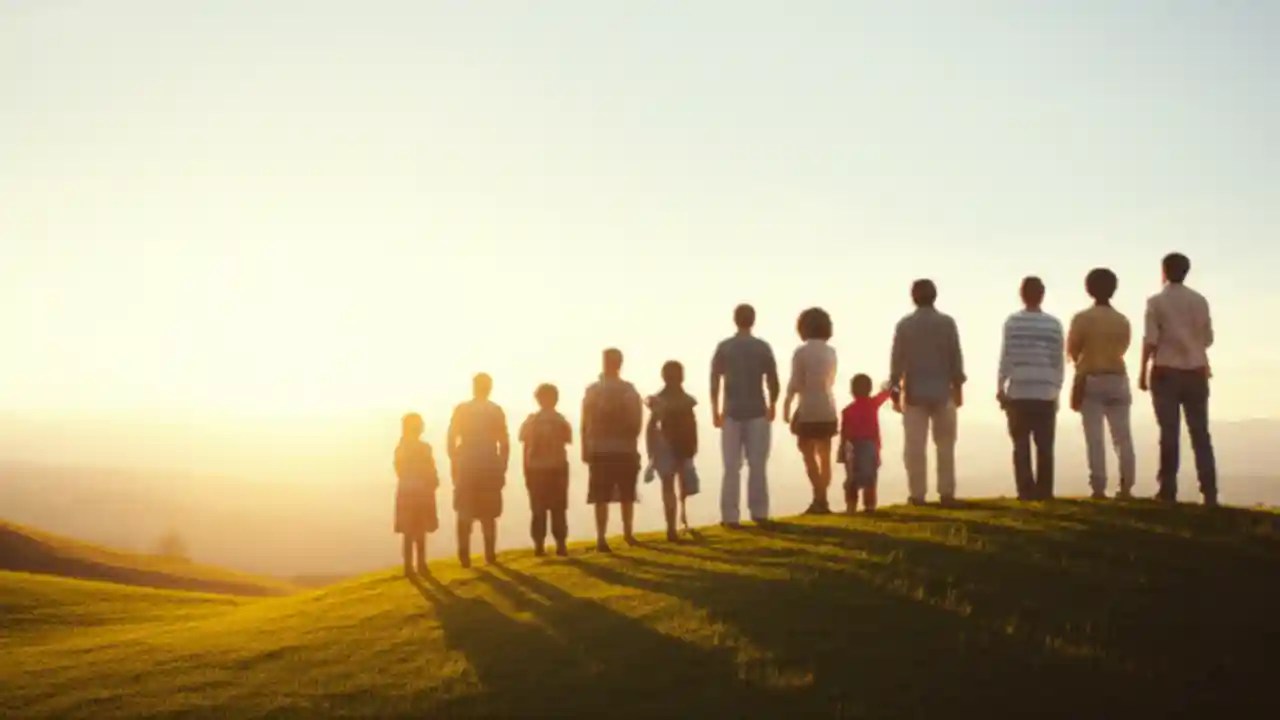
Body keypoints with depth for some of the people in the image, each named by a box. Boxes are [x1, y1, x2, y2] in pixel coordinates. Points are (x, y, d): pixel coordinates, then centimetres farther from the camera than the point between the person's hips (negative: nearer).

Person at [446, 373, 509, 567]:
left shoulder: (461, 410, -1)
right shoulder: (496, 411, 0)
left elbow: (451, 441, -4)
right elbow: (504, 444, -2)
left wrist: (455, 465, 4)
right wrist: (502, 469, 6)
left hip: (466, 468, 0)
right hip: (490, 467, 0)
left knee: (465, 514, 9)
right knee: (488, 515, 11)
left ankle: (465, 555, 0)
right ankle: (490, 555, 6)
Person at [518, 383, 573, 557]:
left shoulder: (531, 421, 1)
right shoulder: (561, 421, -2)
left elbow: (526, 449, 0)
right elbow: (566, 443, -3)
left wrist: (526, 473, 5)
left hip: (535, 470, 1)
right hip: (557, 469, -1)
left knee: (538, 510, 7)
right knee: (558, 510, 4)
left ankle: (539, 545, 4)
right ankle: (560, 545, -1)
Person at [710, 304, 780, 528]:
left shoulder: (724, 347, 0)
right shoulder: (763, 347, -1)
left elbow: (715, 382, -3)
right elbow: (772, 382, -1)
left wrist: (715, 411, 5)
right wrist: (772, 405, 15)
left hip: (732, 412, 0)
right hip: (758, 412, 0)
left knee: (732, 467, 2)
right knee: (757, 465, 6)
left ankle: (731, 516, -1)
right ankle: (759, 512, 7)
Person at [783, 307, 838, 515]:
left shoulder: (801, 352, -11)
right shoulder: (831, 352, 4)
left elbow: (795, 383, -11)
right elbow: (830, 381, 13)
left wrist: (786, 406, -1)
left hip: (808, 409, -5)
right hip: (827, 409, 5)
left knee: (809, 455, 1)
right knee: (824, 456, 13)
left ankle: (819, 499, -10)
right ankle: (822, 500, 14)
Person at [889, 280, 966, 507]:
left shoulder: (904, 324, -2)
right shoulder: (947, 322, -1)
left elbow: (897, 359, -2)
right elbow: (956, 357, -1)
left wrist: (895, 387, 4)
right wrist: (958, 386, 6)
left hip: (914, 392, -1)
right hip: (942, 391, 1)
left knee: (915, 446, 1)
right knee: (945, 444, 9)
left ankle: (918, 494, -1)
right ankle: (946, 492, 6)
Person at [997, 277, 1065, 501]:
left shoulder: (1012, 322, -3)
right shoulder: (1054, 324, 3)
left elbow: (1006, 358, -4)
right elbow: (1059, 361, 4)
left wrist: (1000, 387, 3)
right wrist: (1057, 390, 12)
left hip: (1018, 392, -1)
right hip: (1046, 392, 1)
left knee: (1021, 444, 4)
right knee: (1045, 445, 6)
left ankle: (1026, 490, -3)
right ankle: (1043, 491, 3)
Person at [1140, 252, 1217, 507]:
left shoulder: (1156, 302, -4)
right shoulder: (1199, 300, 5)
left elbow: (1150, 340, -9)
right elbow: (1208, 339, 10)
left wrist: (1143, 371, -2)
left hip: (1166, 372, -2)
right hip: (1196, 372, 2)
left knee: (1169, 433, -1)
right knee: (1200, 433, 4)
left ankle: (1168, 490, -2)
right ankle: (1209, 491, -1)